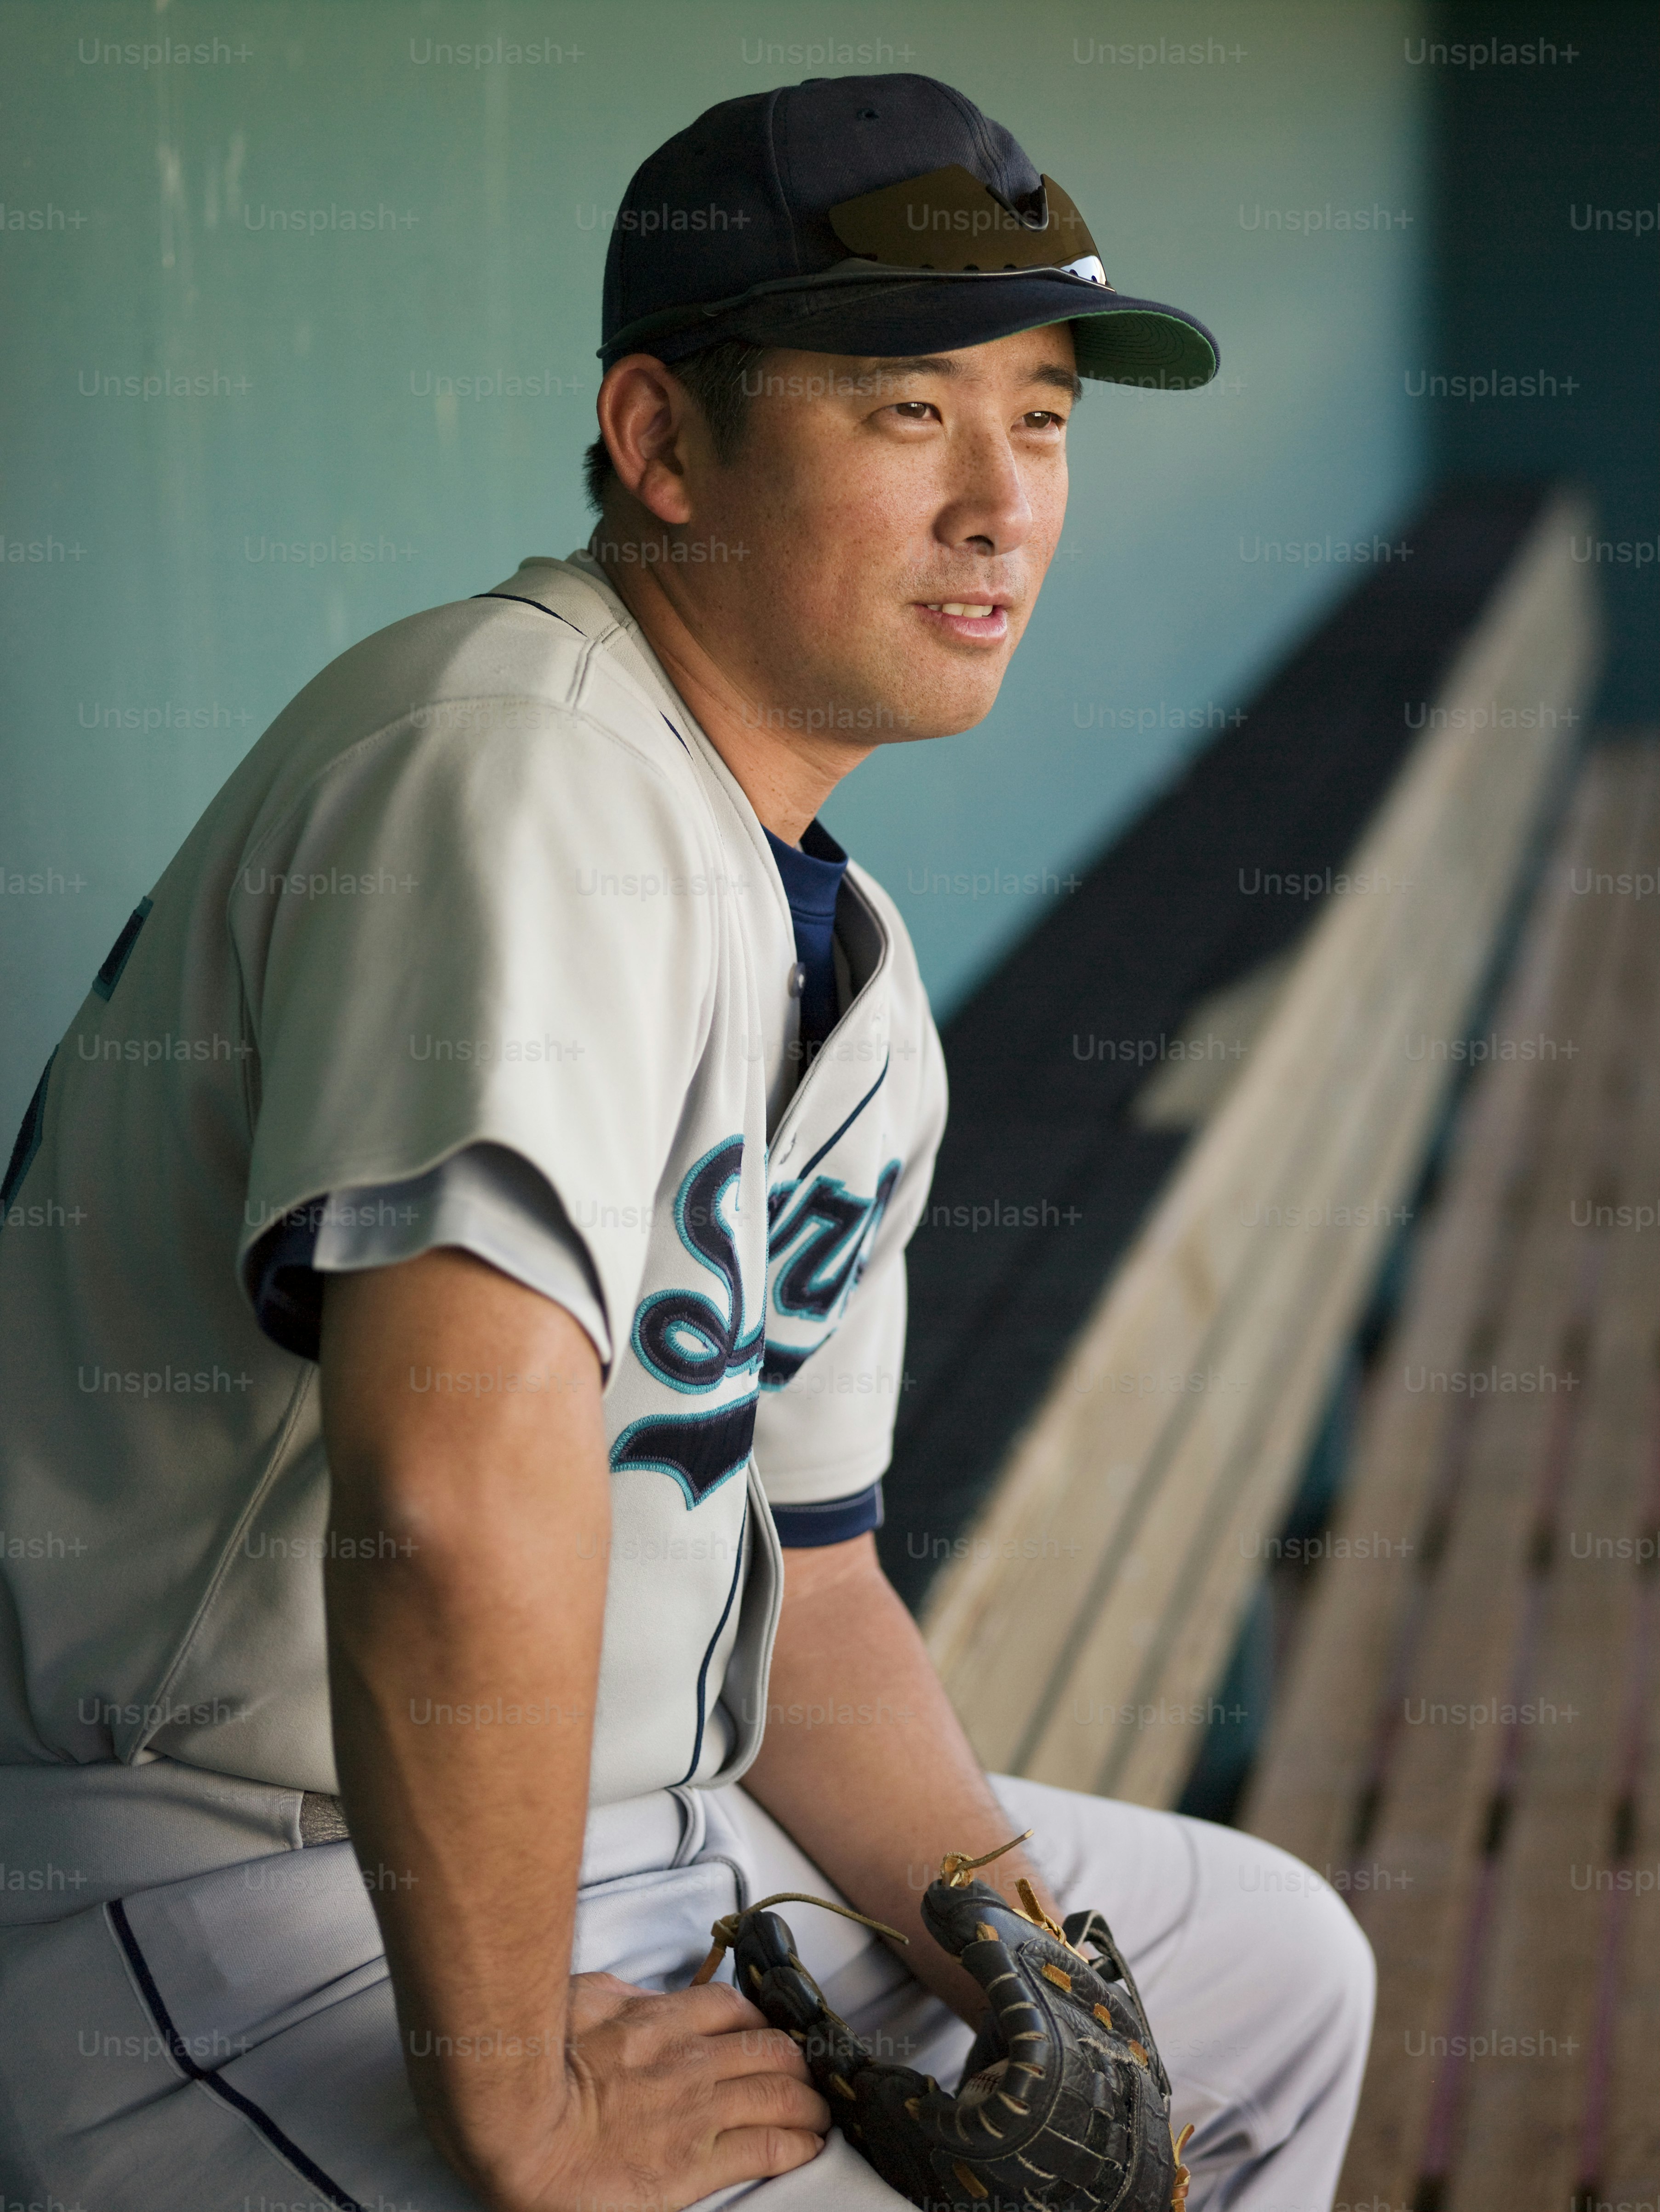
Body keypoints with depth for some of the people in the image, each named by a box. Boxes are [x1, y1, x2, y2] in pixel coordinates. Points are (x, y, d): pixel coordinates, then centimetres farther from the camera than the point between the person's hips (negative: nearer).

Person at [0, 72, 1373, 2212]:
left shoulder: (852, 985, 9)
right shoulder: (517, 761, -22)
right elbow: (455, 1483, -36)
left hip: (642, 1840, 9)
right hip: (238, 1923, -9)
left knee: (1266, 1975, 21)